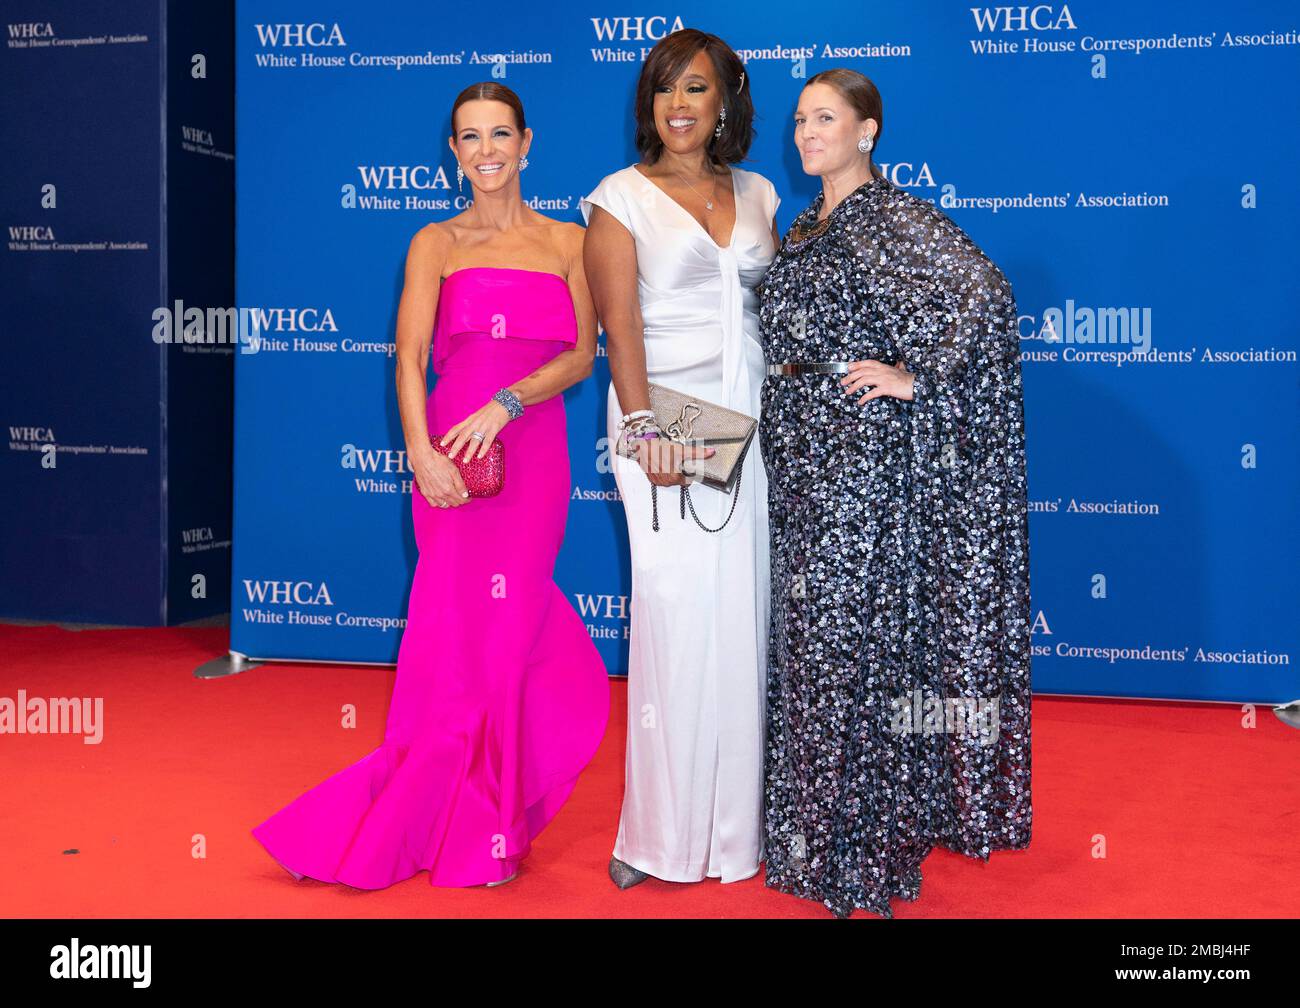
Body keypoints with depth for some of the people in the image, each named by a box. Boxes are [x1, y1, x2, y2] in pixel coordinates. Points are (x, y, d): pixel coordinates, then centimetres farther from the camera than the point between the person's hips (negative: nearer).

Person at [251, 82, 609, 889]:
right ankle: (477, 829, 19)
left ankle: (481, 821, 22)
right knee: (472, 629, 2)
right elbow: (410, 354, -5)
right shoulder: (436, 244, 7)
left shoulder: (567, 242, 10)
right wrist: (420, 450, -21)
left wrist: (504, 404, -14)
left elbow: (582, 355, 1)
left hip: (533, 455, 1)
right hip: (452, 454, -1)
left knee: (503, 631, 5)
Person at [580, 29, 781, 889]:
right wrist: (644, 429, -18)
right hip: (667, 419, -4)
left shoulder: (757, 195, 16)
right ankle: (665, 831, 4)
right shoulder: (622, 197, 3)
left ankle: (737, 819, 16)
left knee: (745, 613, 4)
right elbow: (620, 322, -7)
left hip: (752, 422, 4)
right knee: (677, 609, -7)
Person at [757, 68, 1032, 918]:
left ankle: (862, 848, 9)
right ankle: (813, 829, 26)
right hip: (802, 461, 8)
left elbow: (985, 294, -21)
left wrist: (918, 378, -19)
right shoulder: (804, 229, 16)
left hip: (863, 457, -8)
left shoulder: (896, 222, -9)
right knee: (809, 634, 13)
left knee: (853, 634, -4)